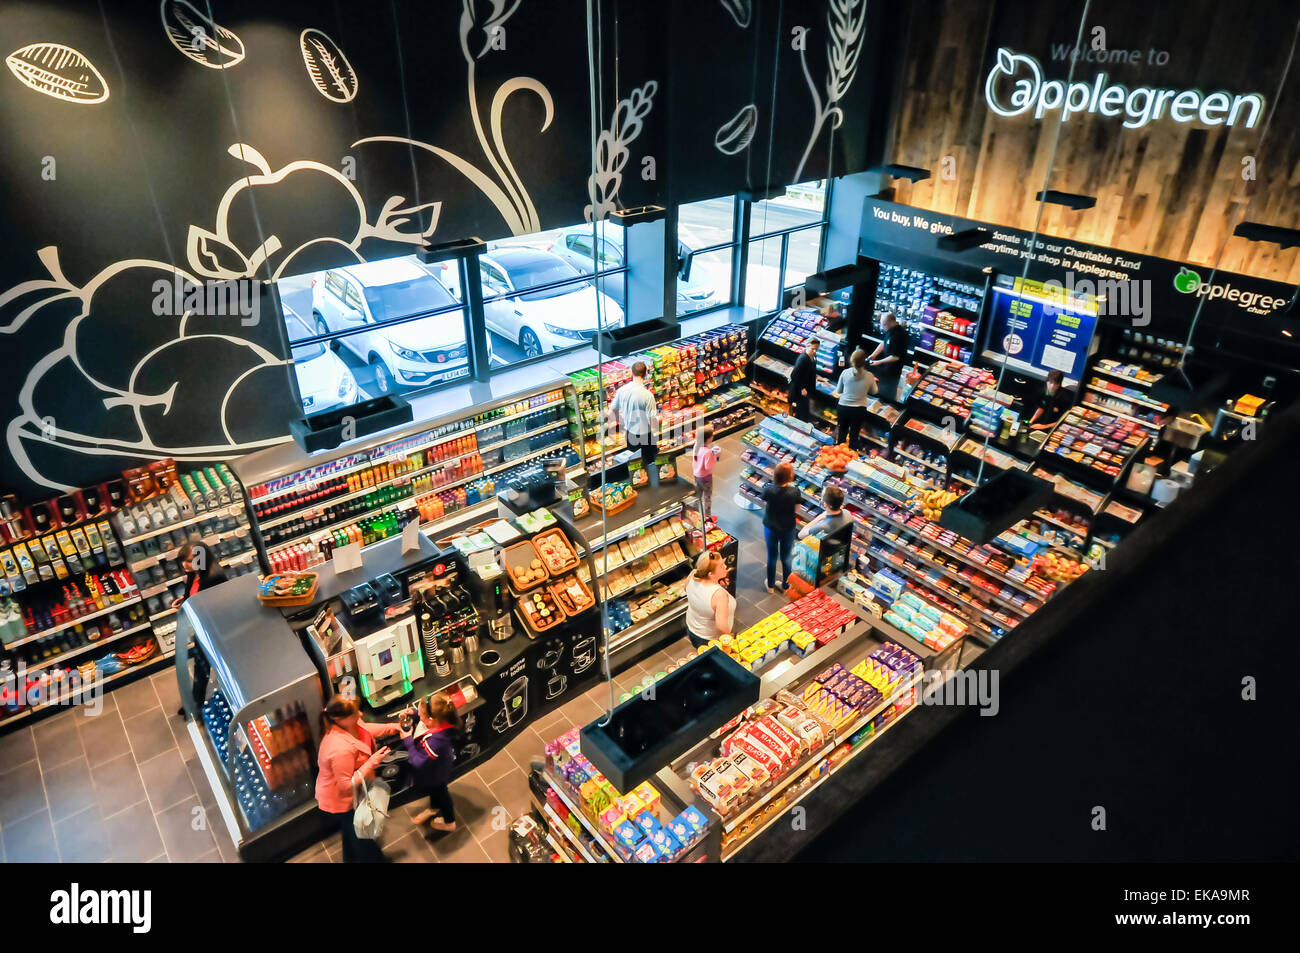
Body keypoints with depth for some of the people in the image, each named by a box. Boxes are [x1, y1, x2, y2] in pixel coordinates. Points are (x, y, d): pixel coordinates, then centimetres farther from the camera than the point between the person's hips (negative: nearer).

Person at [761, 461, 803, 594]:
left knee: (772, 556, 20)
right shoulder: (794, 491, -26)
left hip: (770, 527, 0)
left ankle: (771, 585, 37)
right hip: (788, 528, 0)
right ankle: (785, 586, 37)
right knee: (786, 558, 20)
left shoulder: (768, 489, -26)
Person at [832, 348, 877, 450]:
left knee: (841, 433, 19)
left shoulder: (845, 373, -11)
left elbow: (838, 391, 1)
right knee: (854, 435, 14)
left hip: (843, 407, 1)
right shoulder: (869, 376, -12)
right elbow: (874, 391, 6)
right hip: (859, 410, -1)